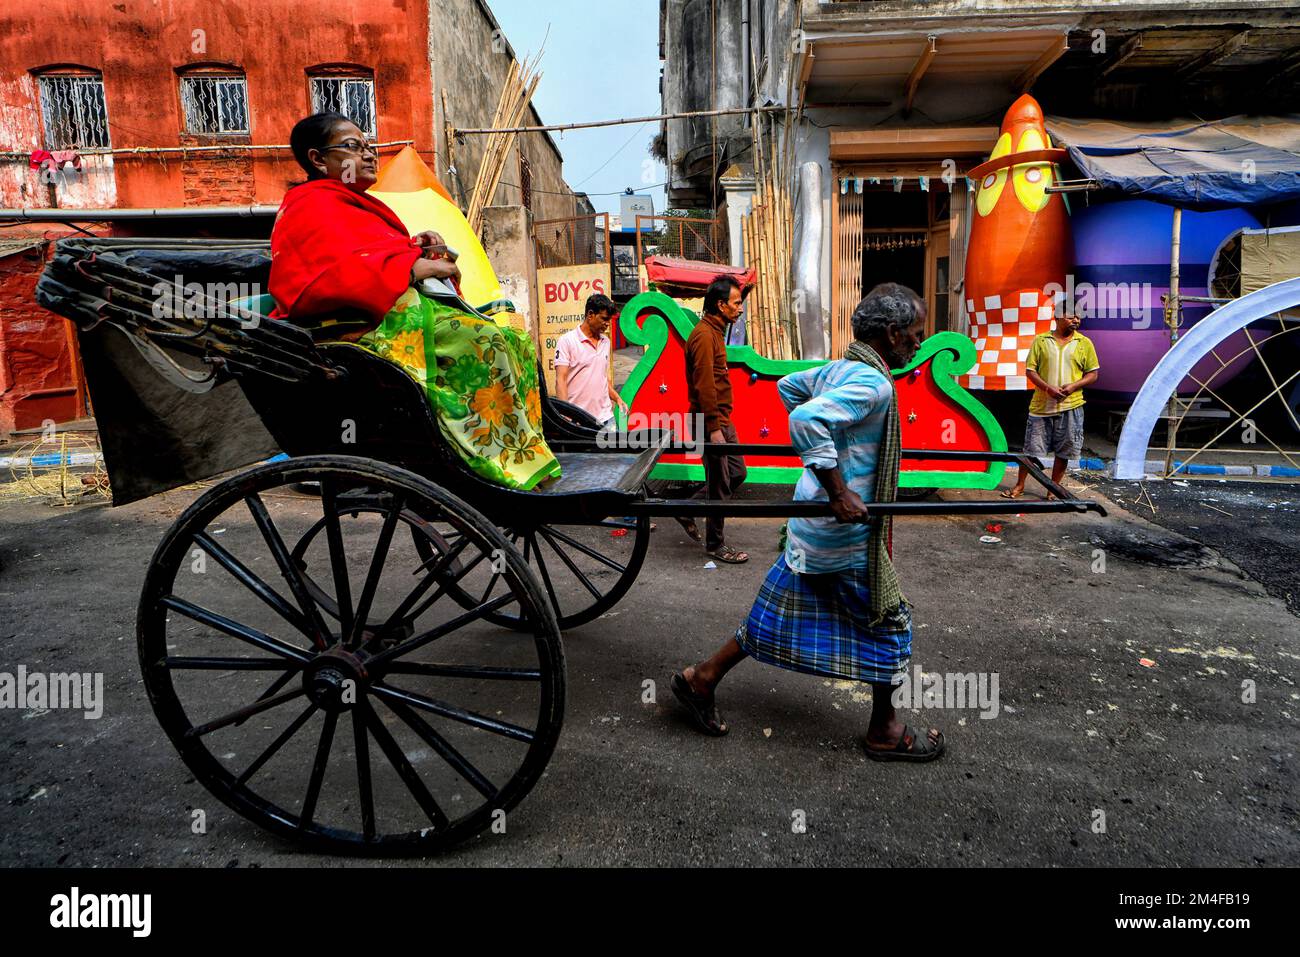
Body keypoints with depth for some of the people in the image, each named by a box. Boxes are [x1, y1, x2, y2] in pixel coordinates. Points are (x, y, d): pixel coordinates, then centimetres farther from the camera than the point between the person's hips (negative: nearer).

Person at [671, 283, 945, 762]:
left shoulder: (837, 370, 7)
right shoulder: (873, 383, -21)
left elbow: (788, 386, 24)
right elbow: (806, 419, -36)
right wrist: (839, 492, -31)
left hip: (811, 525, 9)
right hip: (845, 533, -9)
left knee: (776, 615, 18)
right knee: (889, 621, 9)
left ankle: (702, 678, 26)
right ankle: (885, 731, 25)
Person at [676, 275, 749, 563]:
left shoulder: (715, 331, 15)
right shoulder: (704, 335, -17)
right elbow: (704, 385, -23)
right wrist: (714, 428, -23)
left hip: (722, 420, 10)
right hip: (711, 422, -10)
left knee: (737, 472, 16)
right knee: (720, 485, 0)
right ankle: (715, 545, 14)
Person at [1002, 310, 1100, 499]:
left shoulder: (1085, 343, 6)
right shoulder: (1040, 341, 3)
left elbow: (1093, 374, 6)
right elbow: (1030, 370, 0)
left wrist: (1073, 386, -12)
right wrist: (1047, 387, -14)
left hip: (1071, 406, 1)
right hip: (1041, 404, -1)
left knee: (1064, 450, 7)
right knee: (1031, 448, 3)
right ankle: (1019, 485, 16)